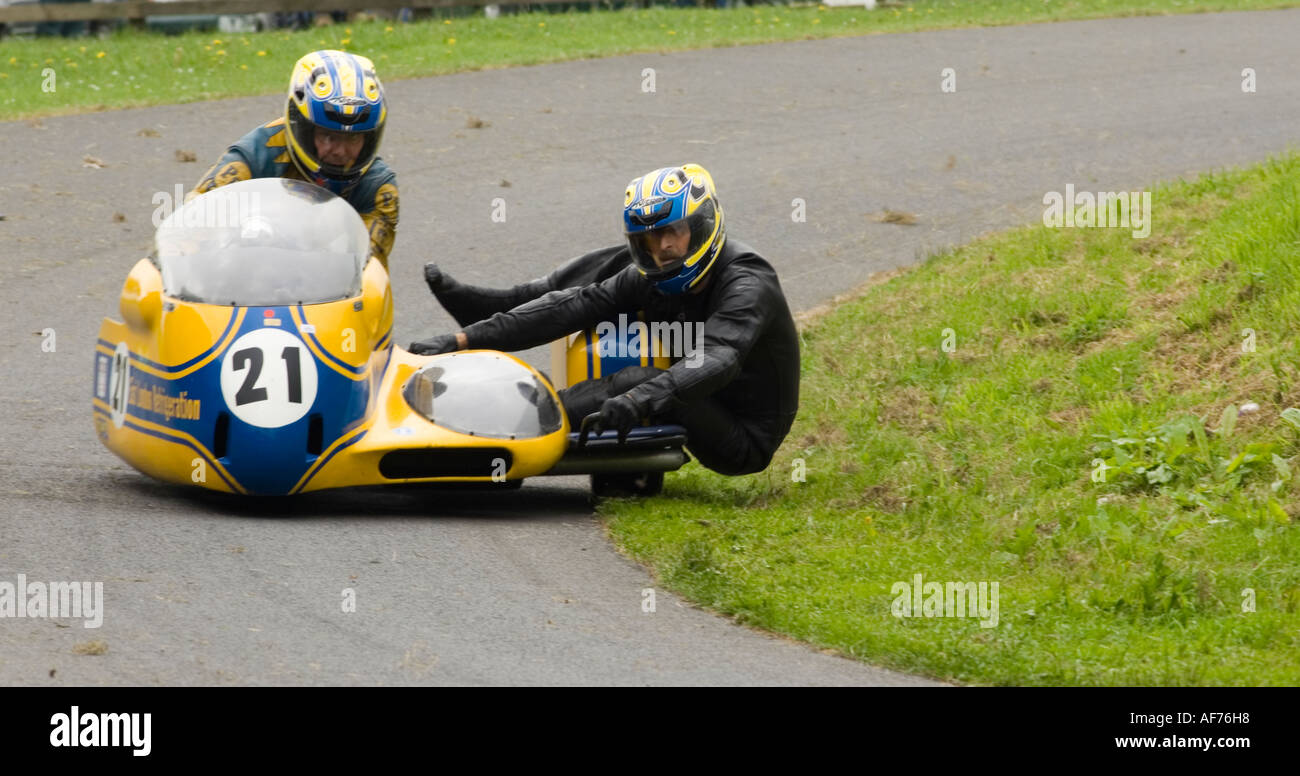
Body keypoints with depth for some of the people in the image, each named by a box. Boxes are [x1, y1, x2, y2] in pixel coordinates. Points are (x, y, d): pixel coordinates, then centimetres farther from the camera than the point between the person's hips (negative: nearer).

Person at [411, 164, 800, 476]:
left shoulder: (746, 286, -25)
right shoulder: (651, 277, -3)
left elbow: (716, 361, -42)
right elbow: (572, 309, -8)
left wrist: (638, 399, -59)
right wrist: (464, 339, -16)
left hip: (746, 444, -8)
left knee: (639, 382, -33)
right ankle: (491, 306, 4)